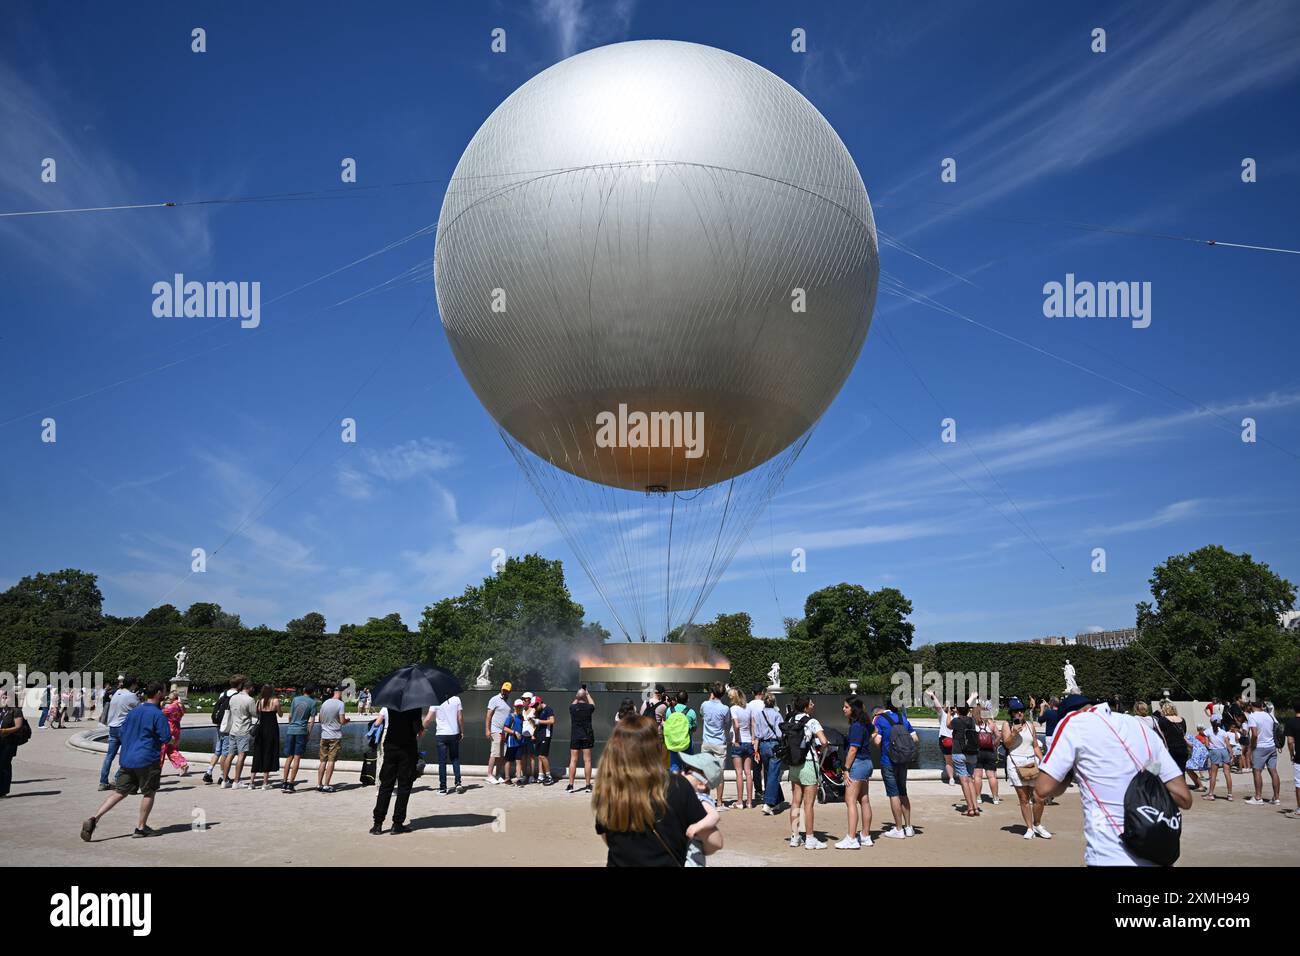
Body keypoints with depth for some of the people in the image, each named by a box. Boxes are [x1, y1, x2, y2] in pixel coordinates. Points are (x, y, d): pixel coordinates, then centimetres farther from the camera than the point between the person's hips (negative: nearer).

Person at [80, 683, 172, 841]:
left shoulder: (133, 712, 12)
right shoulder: (158, 714, -11)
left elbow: (121, 733, 16)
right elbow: (166, 737, -12)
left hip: (127, 759, 6)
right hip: (147, 760, -6)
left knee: (119, 792, 7)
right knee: (148, 793, 9)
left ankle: (94, 818, -10)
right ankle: (141, 827, 12)